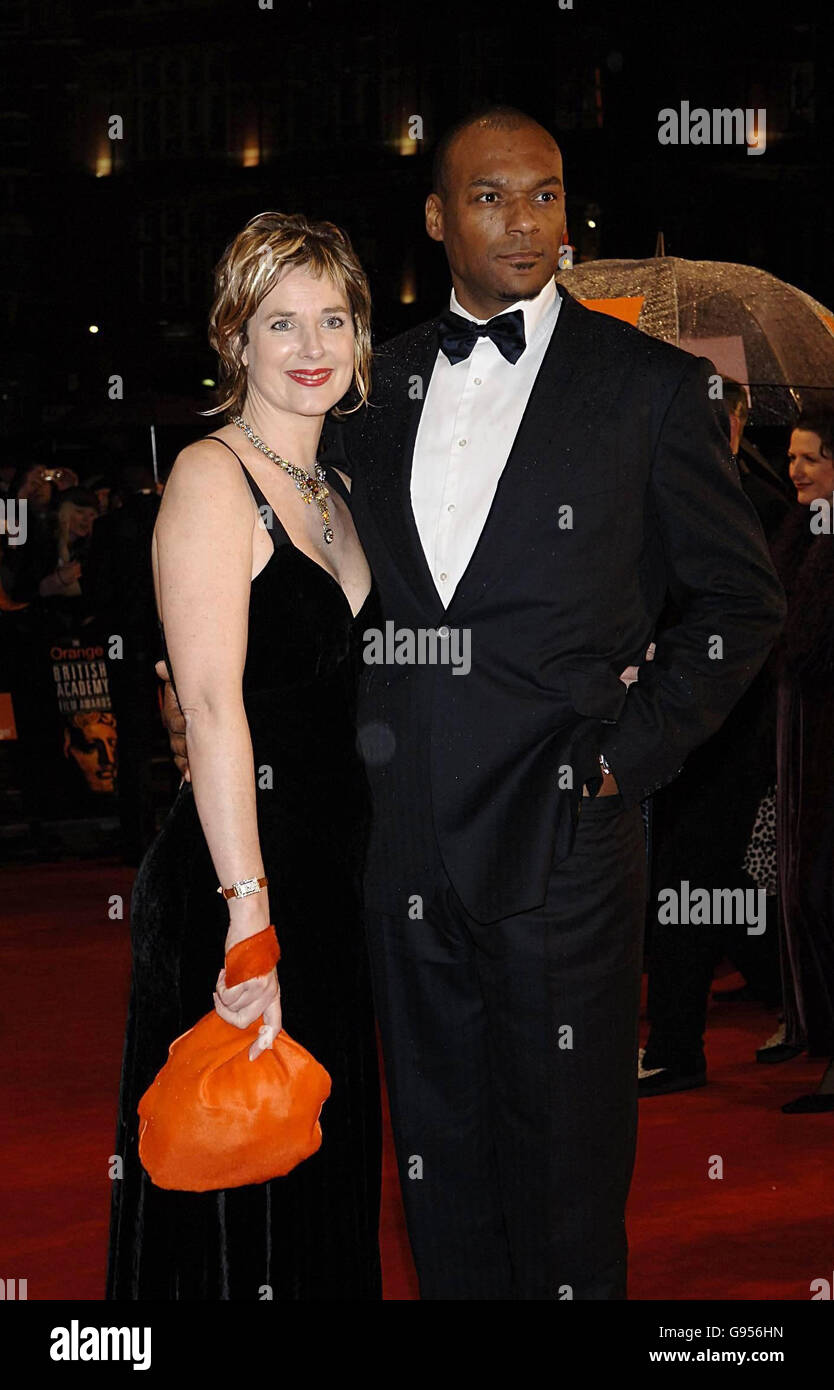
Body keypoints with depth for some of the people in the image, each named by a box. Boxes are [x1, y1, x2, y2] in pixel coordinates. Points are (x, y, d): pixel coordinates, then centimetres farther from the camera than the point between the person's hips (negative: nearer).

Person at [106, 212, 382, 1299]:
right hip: (231, 885, -9)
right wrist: (249, 918, -27)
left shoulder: (333, 492, 15)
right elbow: (212, 701, -21)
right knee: (237, 1214, 0)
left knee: (325, 1174, 16)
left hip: (331, 875, 9)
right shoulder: (212, 477, -11)